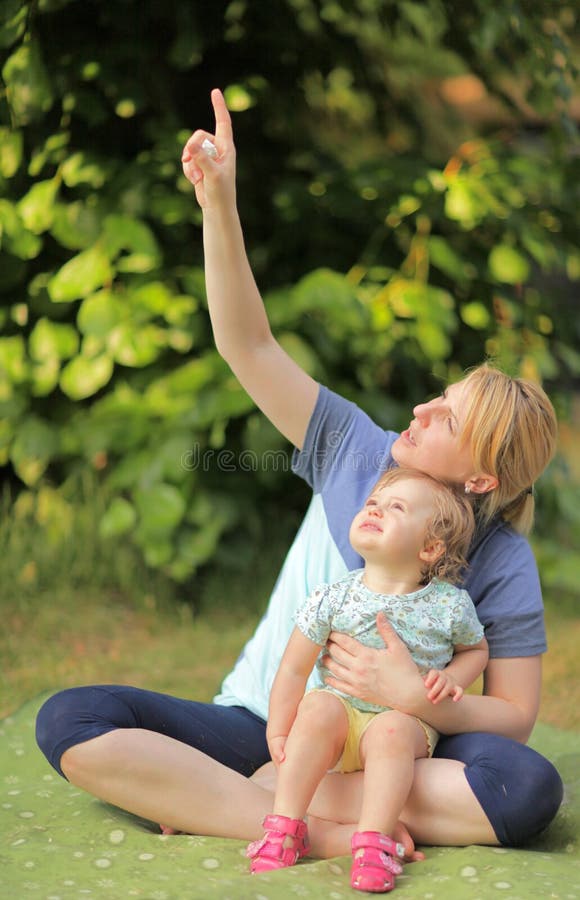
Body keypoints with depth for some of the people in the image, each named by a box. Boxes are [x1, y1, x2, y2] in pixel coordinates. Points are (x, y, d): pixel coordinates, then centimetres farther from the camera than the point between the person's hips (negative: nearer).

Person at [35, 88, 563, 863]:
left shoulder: (503, 568, -10)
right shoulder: (356, 451, -5)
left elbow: (514, 716, -8)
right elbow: (248, 346, -9)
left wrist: (414, 697, -26)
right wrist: (219, 208, -18)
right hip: (259, 723, 2)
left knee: (530, 789, -34)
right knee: (70, 721, -22)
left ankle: (222, 799, -29)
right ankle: (322, 833, -29)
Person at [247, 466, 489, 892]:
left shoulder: (450, 606, -6)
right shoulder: (333, 599, -7)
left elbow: (476, 649, 14)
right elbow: (294, 668, -3)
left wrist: (451, 677, -7)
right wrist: (278, 734, -6)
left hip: (408, 720, -1)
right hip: (343, 714, 1)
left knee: (391, 729, -34)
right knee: (318, 704, -30)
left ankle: (374, 840, -35)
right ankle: (286, 825, -26)